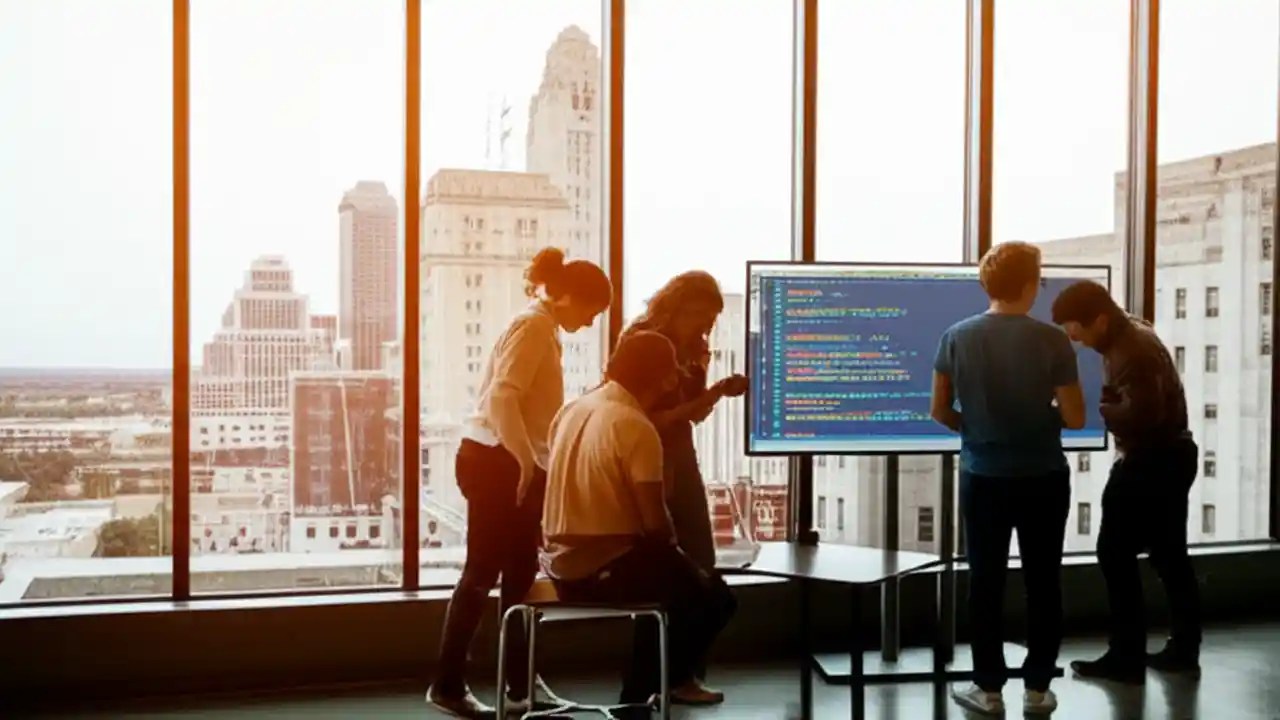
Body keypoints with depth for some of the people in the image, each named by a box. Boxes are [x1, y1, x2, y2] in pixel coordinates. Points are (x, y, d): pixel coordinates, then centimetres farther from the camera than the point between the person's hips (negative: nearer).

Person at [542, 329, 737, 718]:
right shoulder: (636, 427, -17)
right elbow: (655, 523, -18)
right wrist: (672, 547, 5)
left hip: (564, 566, 8)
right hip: (608, 567, -8)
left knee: (667, 578, 31)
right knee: (714, 596, 12)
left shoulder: (572, 410, 7)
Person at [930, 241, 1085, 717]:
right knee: (1043, 582, 11)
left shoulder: (957, 337, -6)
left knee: (986, 582, 10)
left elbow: (940, 412, -1)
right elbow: (1075, 418, -9)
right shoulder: (1052, 340, -12)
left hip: (983, 477, 1)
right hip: (1043, 478, -1)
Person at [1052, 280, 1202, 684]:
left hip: (1151, 462, -10)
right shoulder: (1130, 334, 8)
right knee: (1169, 555, 14)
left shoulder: (1132, 352, -23)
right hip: (1169, 456, 10)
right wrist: (1101, 402, 0)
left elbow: (1141, 414, -30)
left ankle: (1126, 658, 2)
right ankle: (1184, 651, 22)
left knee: (1116, 554, -4)